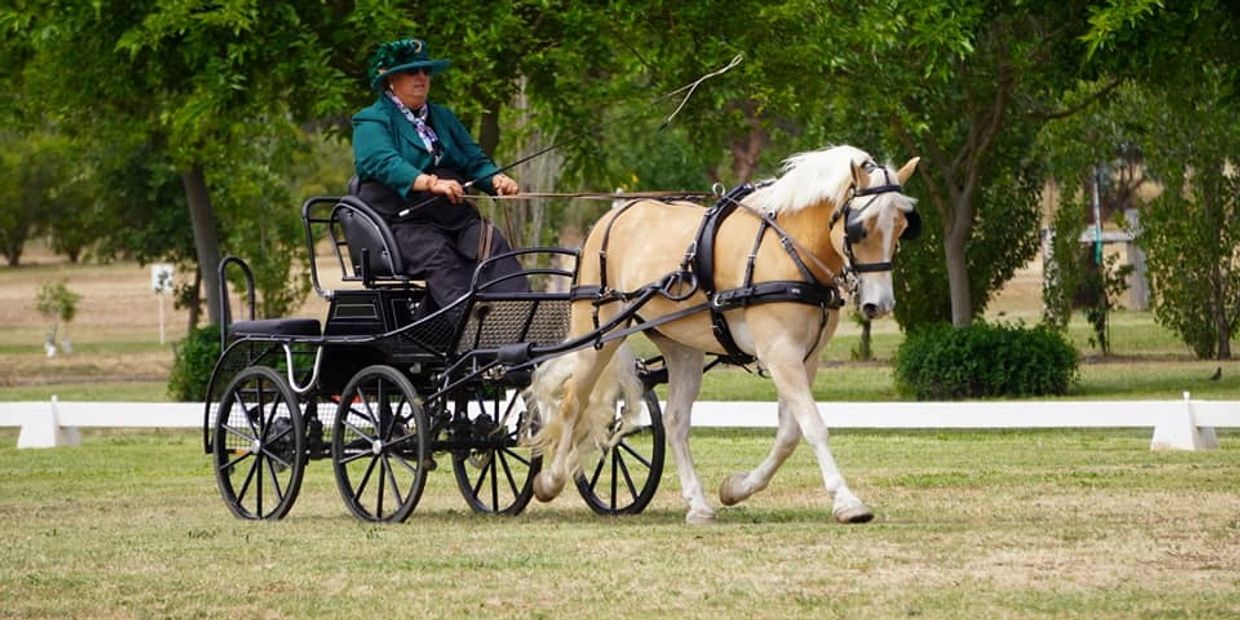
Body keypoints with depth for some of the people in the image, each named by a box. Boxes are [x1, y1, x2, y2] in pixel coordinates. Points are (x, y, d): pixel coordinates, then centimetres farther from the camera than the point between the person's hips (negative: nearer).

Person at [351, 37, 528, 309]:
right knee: (438, 256, -35)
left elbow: (474, 159, 20)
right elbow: (385, 163, -16)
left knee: (495, 245, -24)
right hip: (402, 222, -5)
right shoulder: (371, 122, 3)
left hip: (456, 216, 5)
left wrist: (497, 179, -5)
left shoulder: (442, 117, 27)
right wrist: (431, 183, -34)